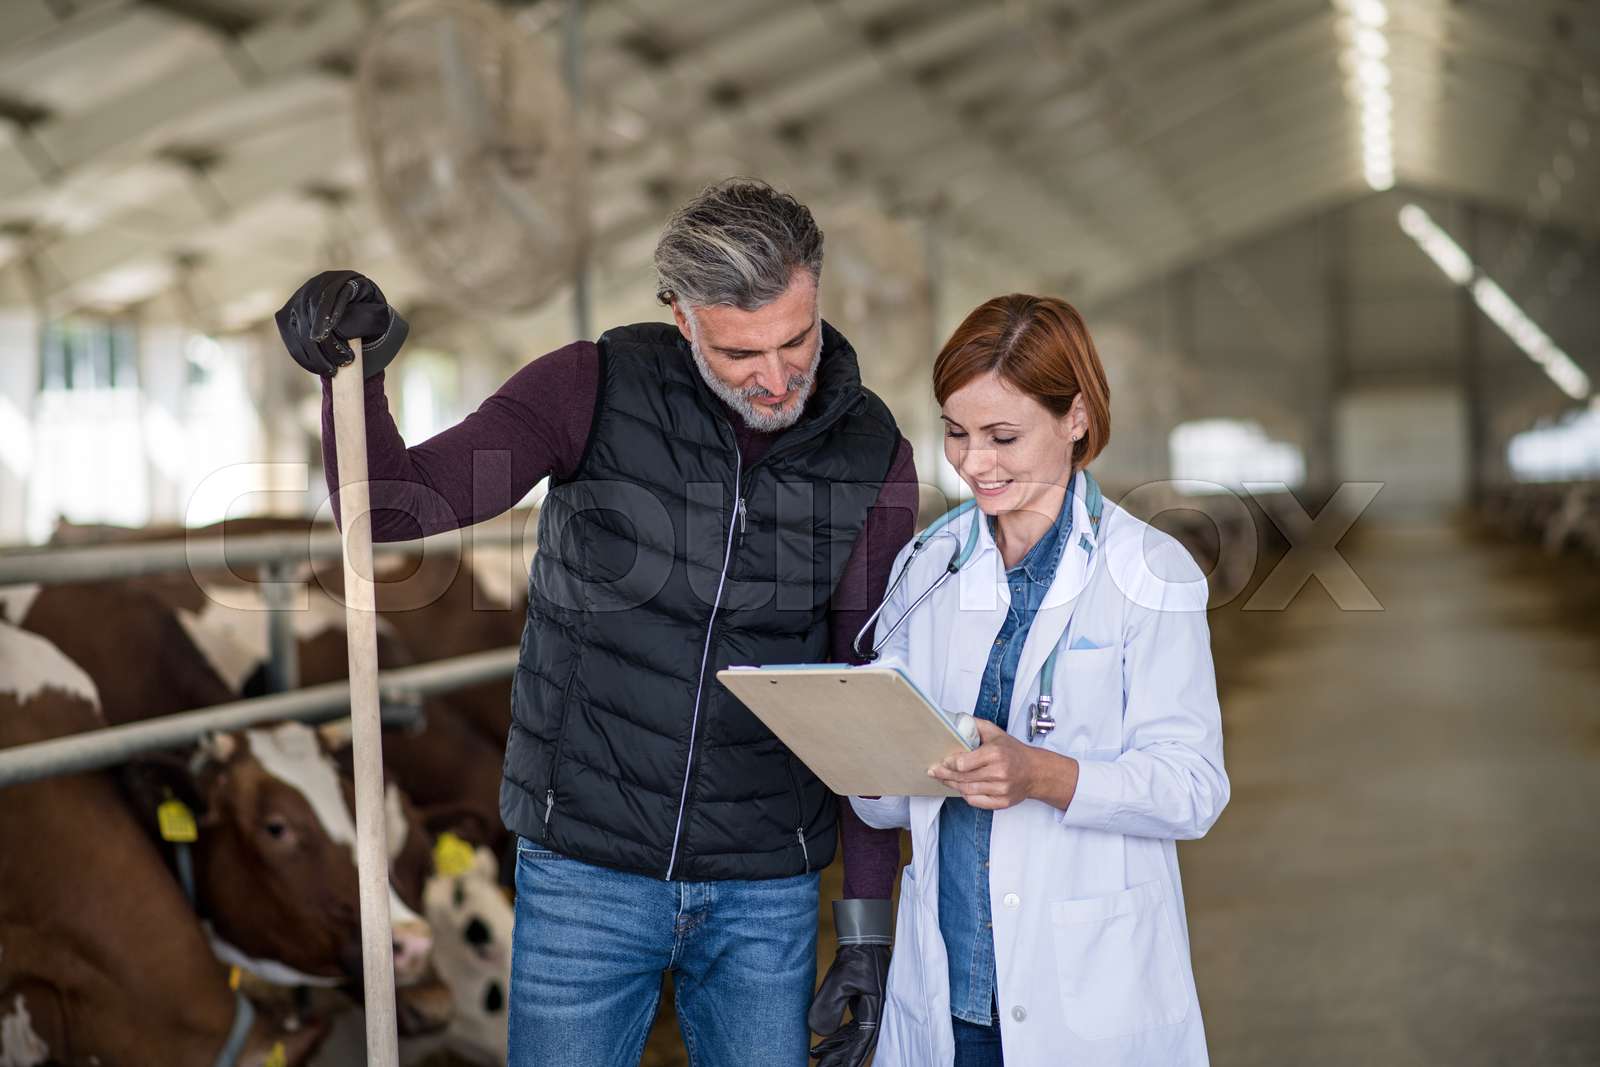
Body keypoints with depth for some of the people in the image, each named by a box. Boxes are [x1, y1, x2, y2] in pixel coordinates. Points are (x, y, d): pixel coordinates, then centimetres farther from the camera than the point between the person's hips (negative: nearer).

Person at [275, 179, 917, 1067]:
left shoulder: (872, 457, -5)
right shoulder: (596, 389, -10)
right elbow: (387, 507, -11)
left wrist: (867, 924, -1)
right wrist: (358, 371, -32)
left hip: (766, 893, 2)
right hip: (588, 869, -1)